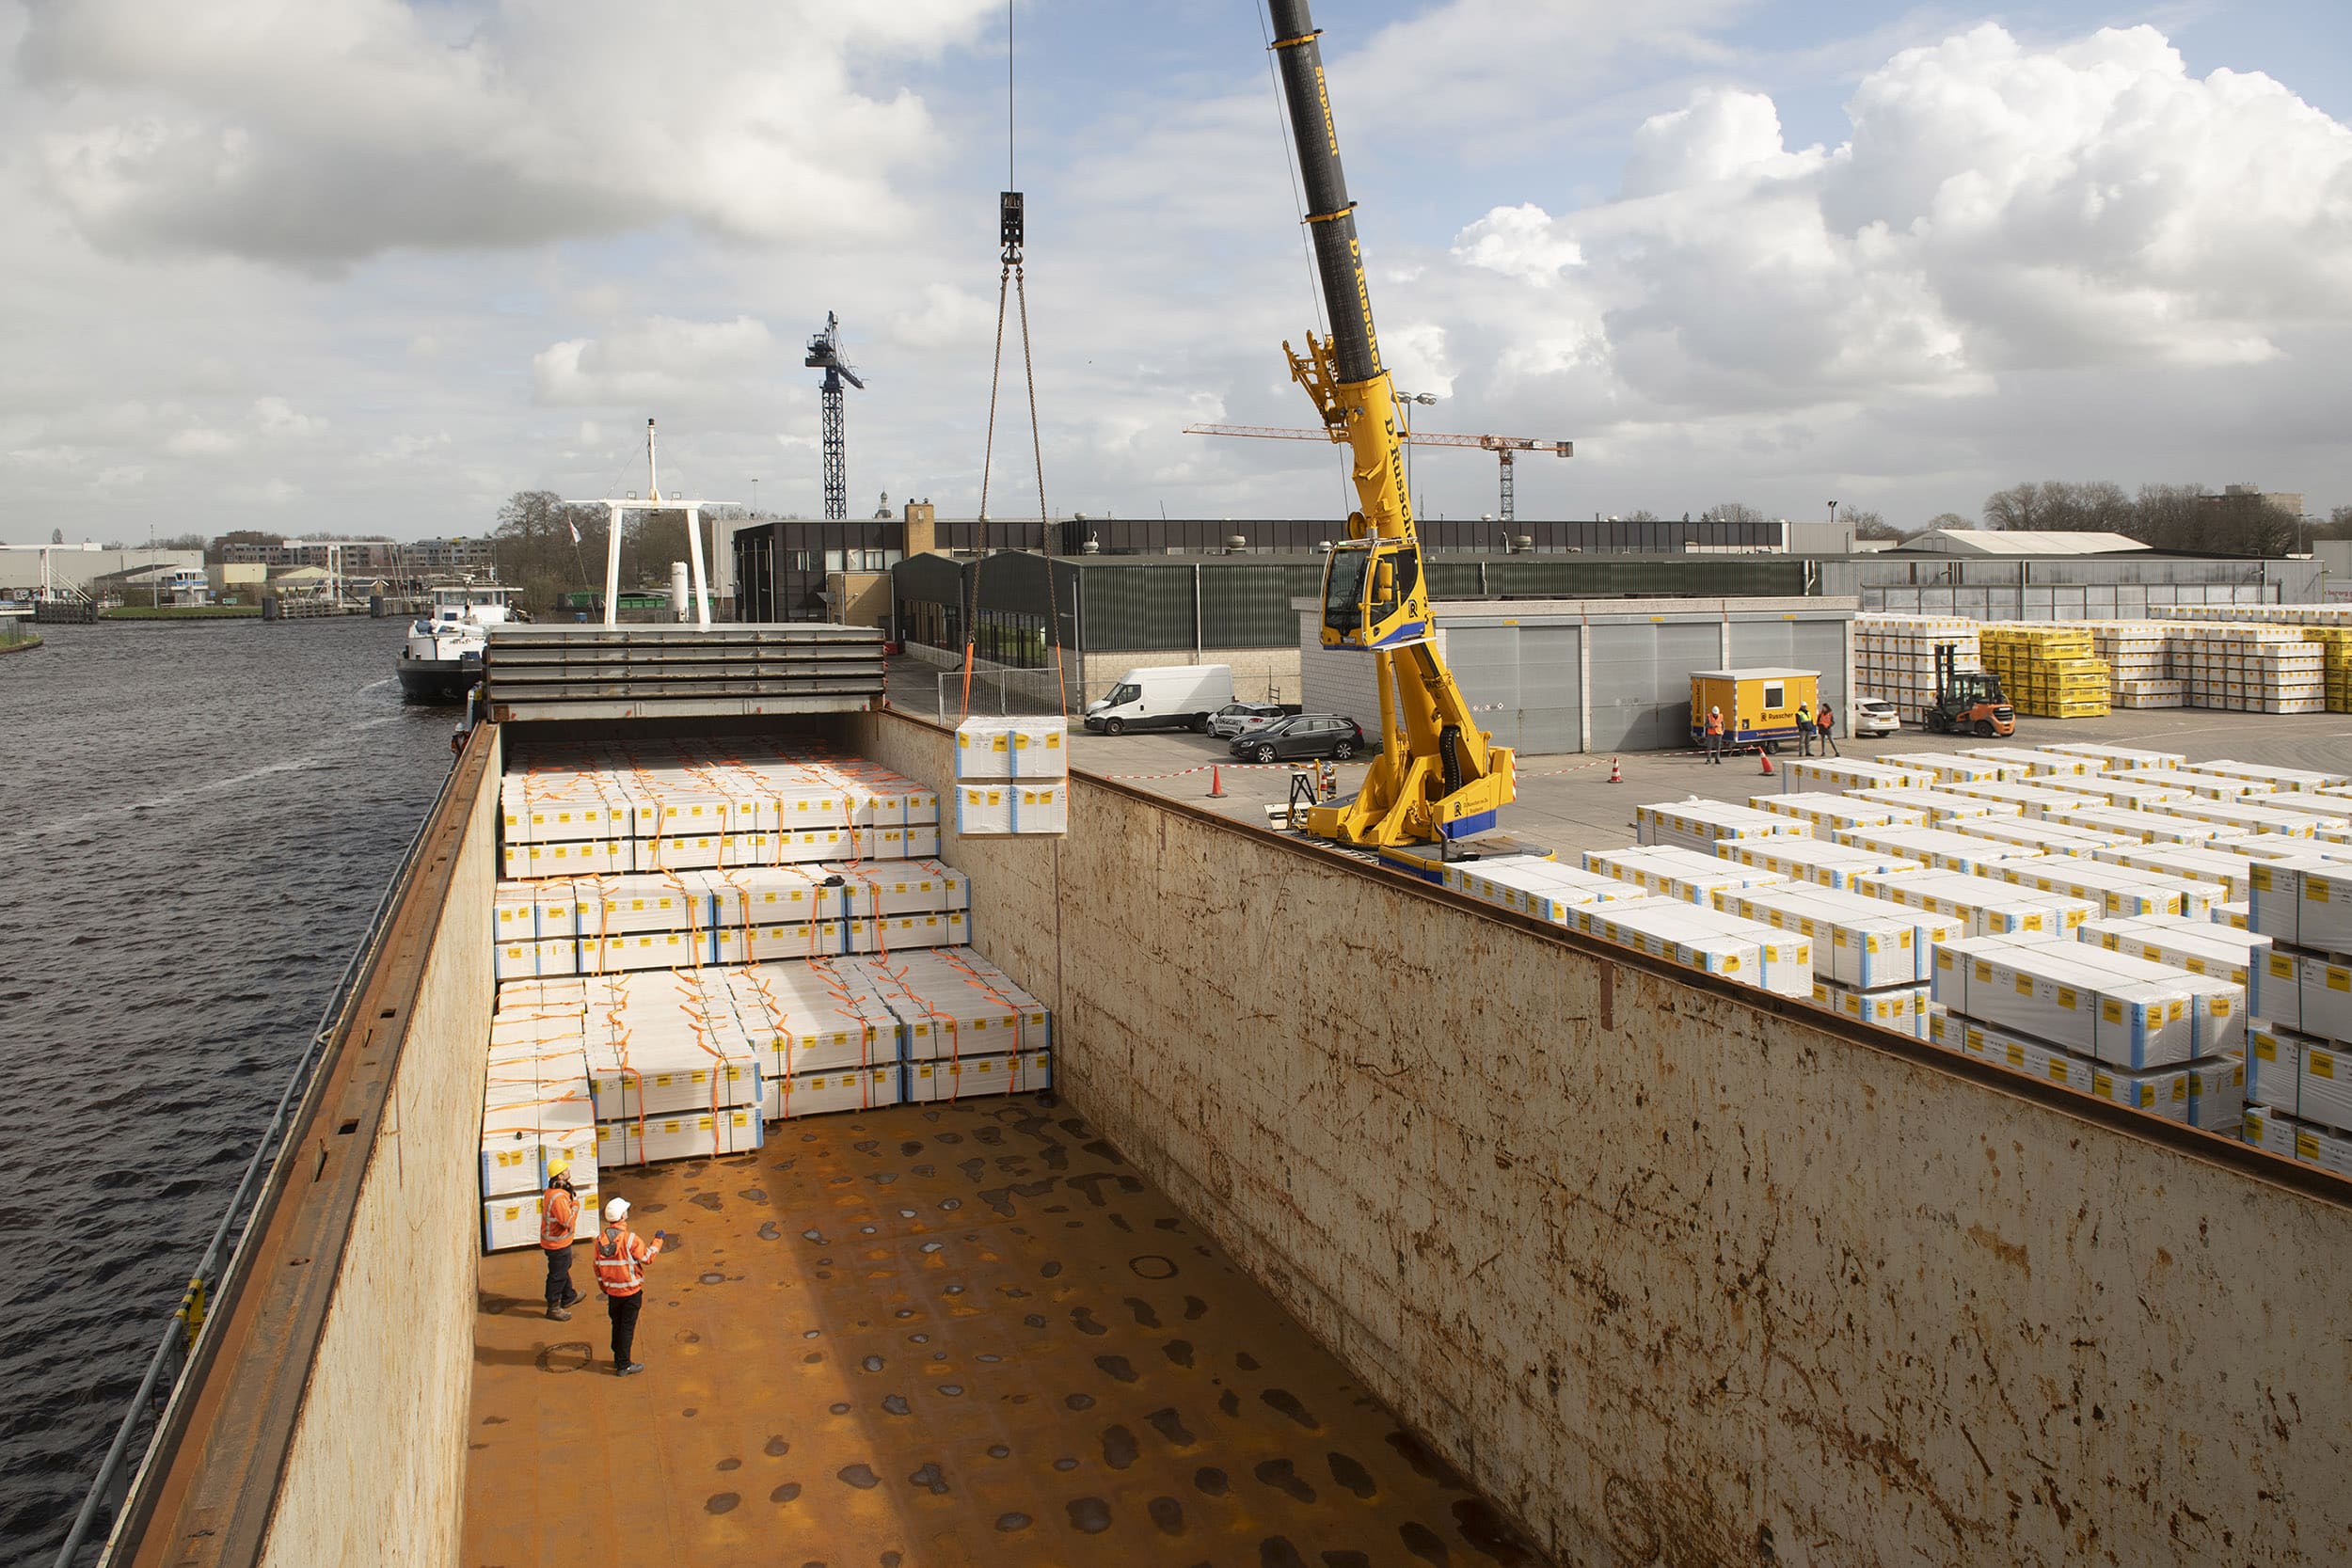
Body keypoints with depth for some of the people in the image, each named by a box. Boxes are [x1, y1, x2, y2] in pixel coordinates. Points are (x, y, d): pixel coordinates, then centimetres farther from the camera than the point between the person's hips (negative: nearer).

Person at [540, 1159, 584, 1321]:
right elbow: (568, 1221, -33)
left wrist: (571, 1193, -2)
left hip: (555, 1239, 10)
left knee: (564, 1269, 27)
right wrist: (575, 1201, -24)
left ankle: (568, 1296, 46)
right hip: (557, 1243, -10)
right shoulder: (558, 1197, -32)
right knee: (558, 1275, 5)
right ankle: (553, 1307, 19)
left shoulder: (552, 1191, 1)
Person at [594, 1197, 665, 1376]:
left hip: (612, 1292, 5)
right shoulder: (630, 1239, -23)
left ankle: (618, 1359, 32)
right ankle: (624, 1366, 11)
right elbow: (647, 1257, -13)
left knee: (617, 1325, 20)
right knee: (627, 1327, 5)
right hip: (631, 1291, -5)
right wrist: (658, 1240, 2)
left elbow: (598, 1267, 5)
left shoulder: (600, 1239, -4)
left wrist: (604, 1289, 18)